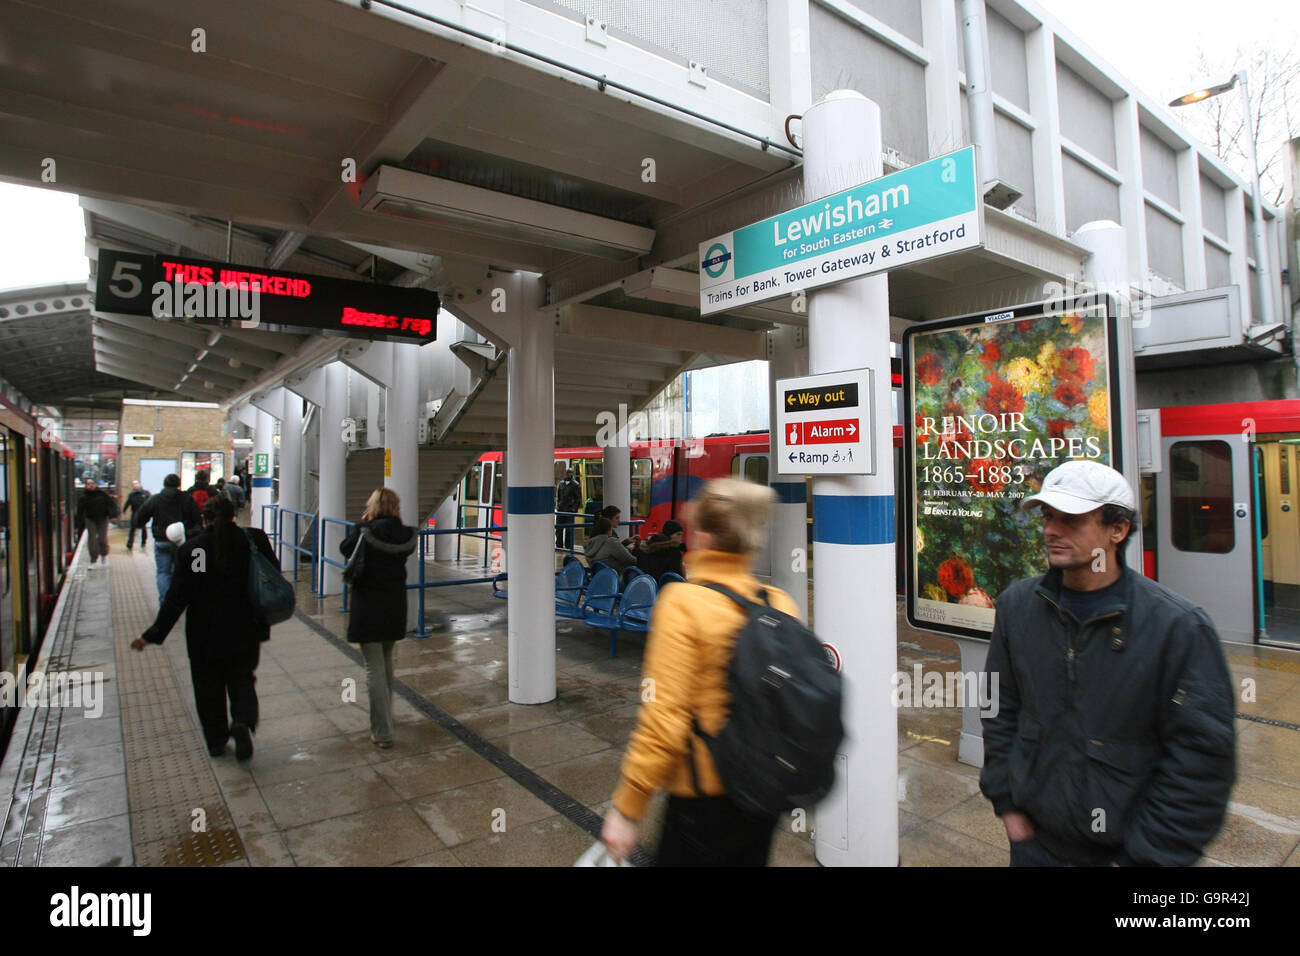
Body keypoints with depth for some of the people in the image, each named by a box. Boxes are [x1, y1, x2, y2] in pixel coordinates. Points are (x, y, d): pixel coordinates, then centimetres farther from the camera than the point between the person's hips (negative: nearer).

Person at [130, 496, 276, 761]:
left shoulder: (190, 549, -11)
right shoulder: (253, 539, -10)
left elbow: (177, 597, -11)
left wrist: (153, 634, -4)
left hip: (204, 634, 0)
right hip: (244, 631, 0)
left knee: (209, 686, 16)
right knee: (242, 679, 14)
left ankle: (216, 741, 25)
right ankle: (243, 721, -11)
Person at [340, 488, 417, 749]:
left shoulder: (365, 533, -15)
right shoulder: (407, 535, -6)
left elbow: (345, 548, 3)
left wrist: (360, 524, 8)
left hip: (368, 609, -4)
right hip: (395, 609, 4)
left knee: (374, 667, 1)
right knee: (386, 661, 24)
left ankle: (382, 732, 2)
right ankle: (385, 712, 42)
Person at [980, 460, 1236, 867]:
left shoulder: (1179, 627, -15)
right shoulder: (1017, 604, -4)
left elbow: (1202, 760, -13)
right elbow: (1000, 709, 4)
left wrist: (1145, 855, -13)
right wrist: (1008, 804, 1)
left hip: (1122, 847, -2)